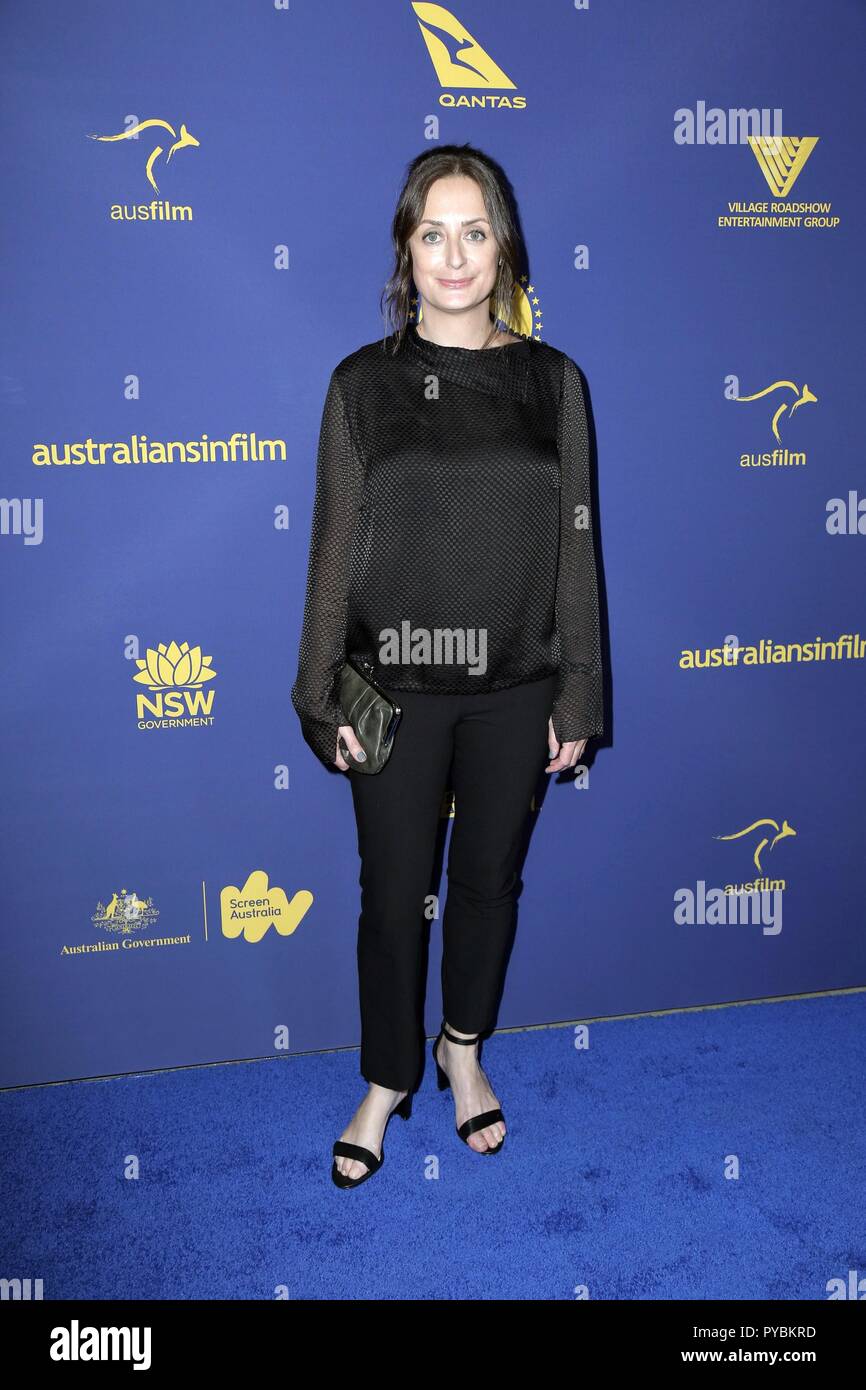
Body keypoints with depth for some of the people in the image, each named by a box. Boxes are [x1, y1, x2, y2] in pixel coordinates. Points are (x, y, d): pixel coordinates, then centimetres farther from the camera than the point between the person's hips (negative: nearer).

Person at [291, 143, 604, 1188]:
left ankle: (464, 1051, 40)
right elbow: (335, 545, -1)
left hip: (515, 688, 1)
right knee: (392, 895, 10)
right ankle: (386, 1082, 32)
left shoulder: (551, 380, 0)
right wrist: (326, 695, -3)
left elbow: (575, 544, 1)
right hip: (396, 685, -1)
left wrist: (577, 694, 0)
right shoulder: (363, 382, -2)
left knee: (488, 880, 16)